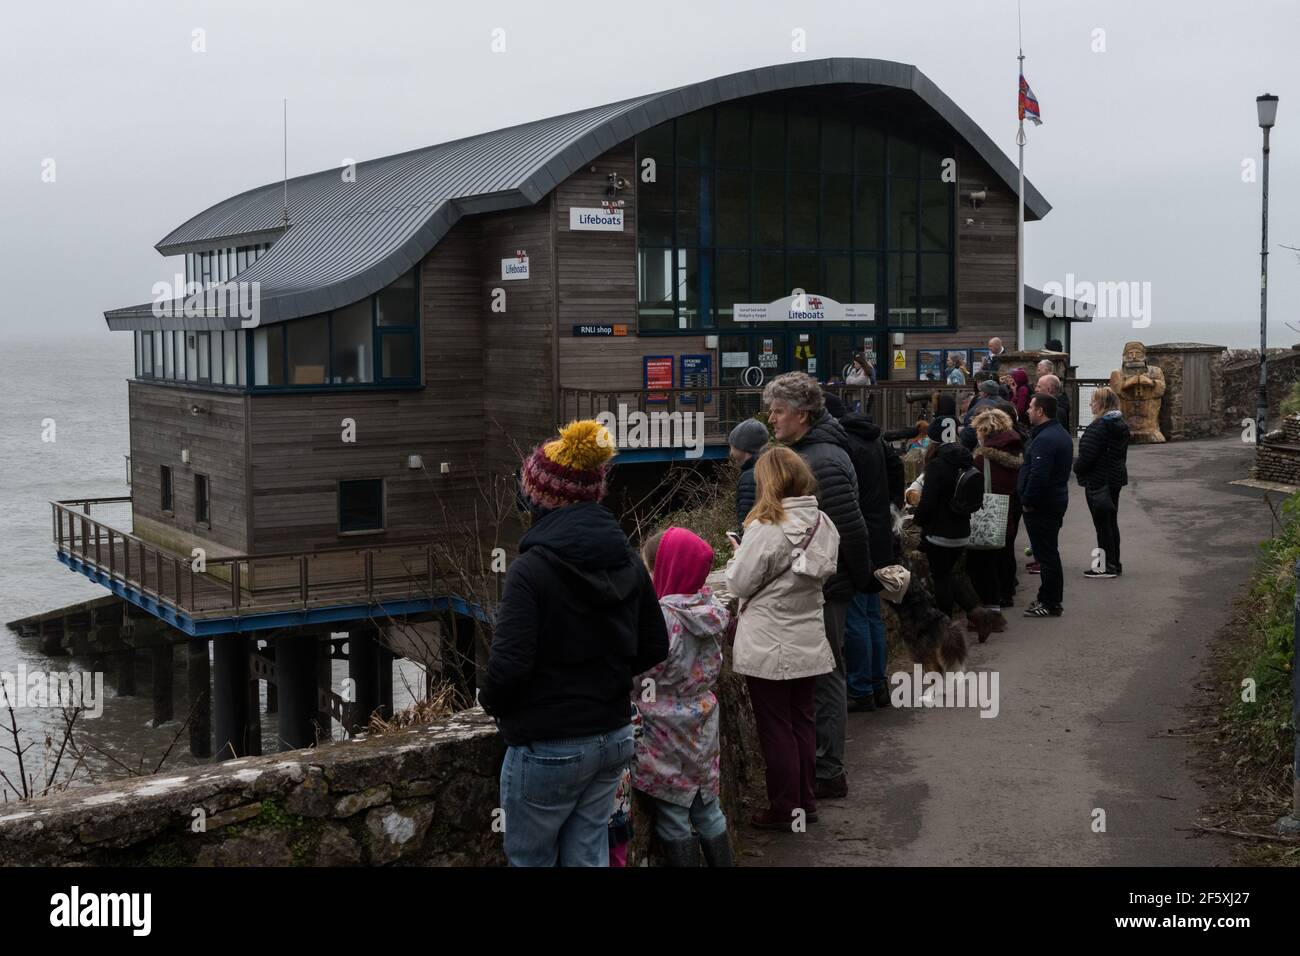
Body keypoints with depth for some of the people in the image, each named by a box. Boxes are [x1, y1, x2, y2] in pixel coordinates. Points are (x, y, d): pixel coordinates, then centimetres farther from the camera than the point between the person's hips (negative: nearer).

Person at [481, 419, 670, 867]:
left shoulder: (532, 568, -19)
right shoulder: (628, 561, 2)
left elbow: (509, 666, -22)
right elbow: (654, 648, 9)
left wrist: (490, 701, -2)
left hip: (548, 747, -6)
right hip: (612, 737, 6)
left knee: (530, 860, 13)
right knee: (588, 857, 16)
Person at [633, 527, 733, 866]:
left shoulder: (661, 617, -23)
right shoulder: (707, 606, -2)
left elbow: (640, 678, -19)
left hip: (669, 733, -7)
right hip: (702, 726, 7)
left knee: (672, 817, 6)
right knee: (707, 808, 18)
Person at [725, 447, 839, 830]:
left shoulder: (766, 529, -20)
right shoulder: (824, 524, 0)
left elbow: (739, 583, -12)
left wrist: (737, 558, 6)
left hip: (769, 648, -6)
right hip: (809, 644, 6)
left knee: (776, 730, 5)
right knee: (803, 723, 16)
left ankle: (784, 810, 13)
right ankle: (806, 803, 25)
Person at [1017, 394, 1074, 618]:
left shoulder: (1044, 439, -22)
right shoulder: (1061, 434, 13)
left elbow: (1038, 476, -30)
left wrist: (1027, 502, -18)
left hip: (1042, 506, -10)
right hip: (1057, 498, 11)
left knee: (1046, 554, -3)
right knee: (1049, 552, 17)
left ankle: (1050, 603, 3)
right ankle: (1051, 600, 25)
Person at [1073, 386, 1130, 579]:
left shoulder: (1097, 427, -20)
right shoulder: (1122, 426, 8)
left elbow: (1087, 455, -22)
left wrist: (1077, 469, -5)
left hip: (1097, 480, -9)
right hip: (1116, 477, 9)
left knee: (1102, 523, -2)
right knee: (1112, 521, 15)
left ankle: (1108, 566, 1)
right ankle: (1115, 564, 21)